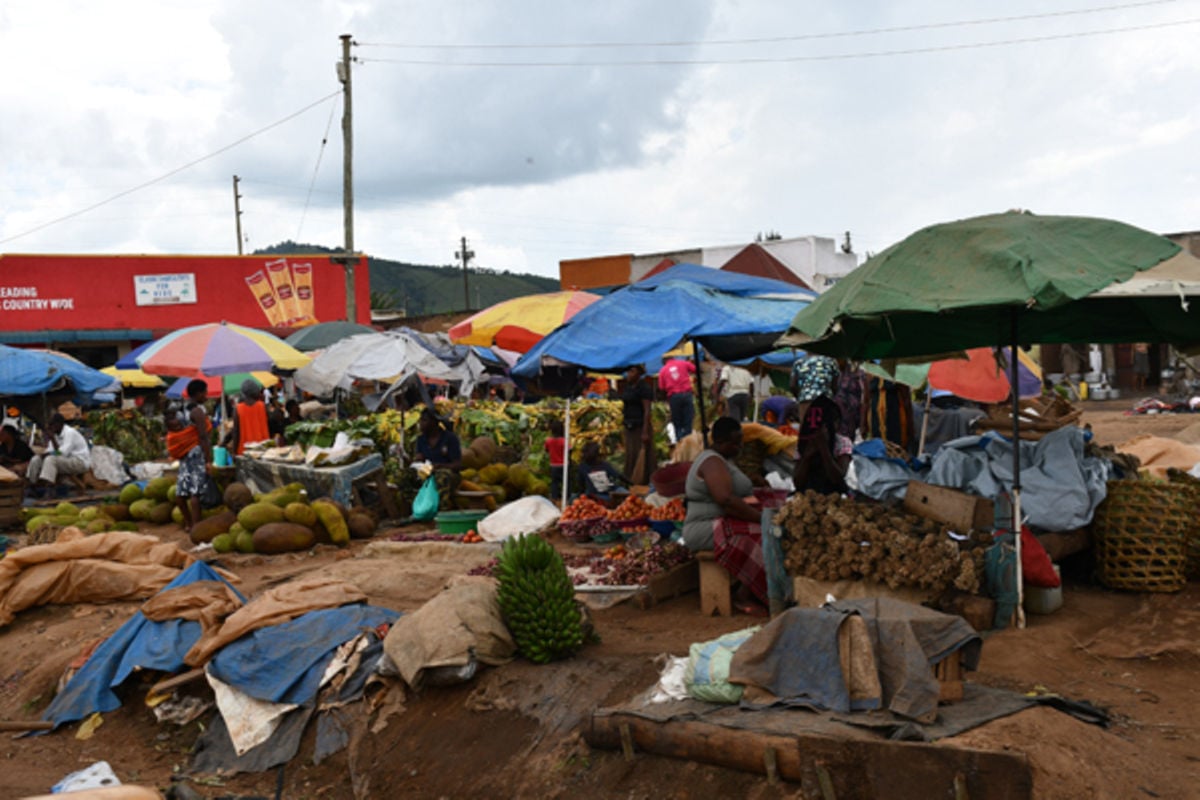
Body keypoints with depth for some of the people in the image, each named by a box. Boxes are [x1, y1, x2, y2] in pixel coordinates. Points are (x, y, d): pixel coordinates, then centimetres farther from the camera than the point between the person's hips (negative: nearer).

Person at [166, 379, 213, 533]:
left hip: (184, 454, 9)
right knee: (196, 491, -12)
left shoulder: (181, 410, 15)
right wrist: (208, 460, -18)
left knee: (182, 490, 11)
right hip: (197, 453, -9)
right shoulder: (198, 411, -10)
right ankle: (195, 526, -15)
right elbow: (203, 437, -16)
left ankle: (188, 523, 24)